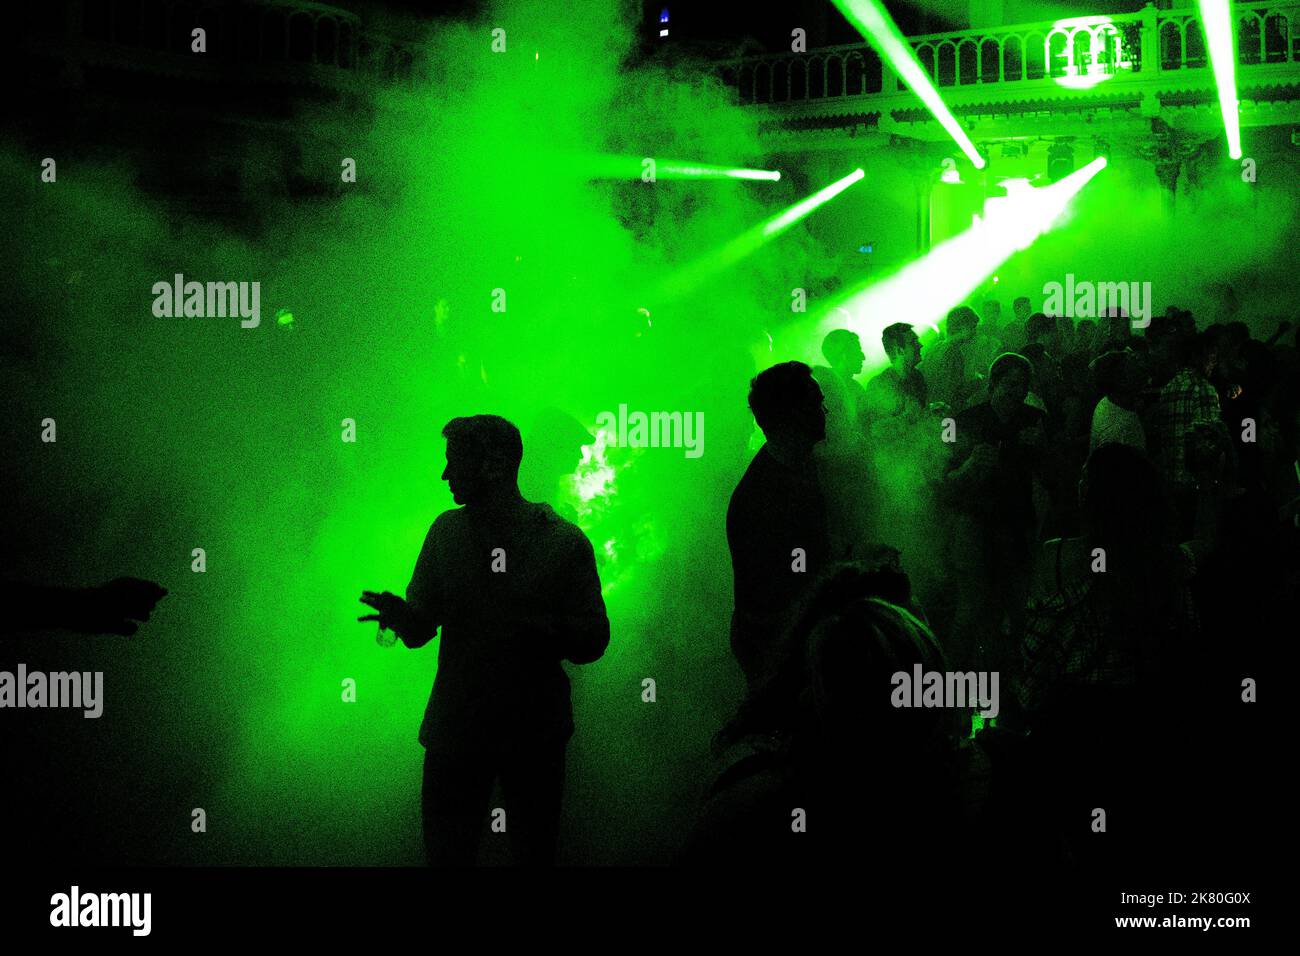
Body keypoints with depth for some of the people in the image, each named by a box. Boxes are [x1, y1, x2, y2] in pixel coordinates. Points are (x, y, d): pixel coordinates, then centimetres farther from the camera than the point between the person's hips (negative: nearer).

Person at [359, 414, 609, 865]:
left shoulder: (563, 539, -6)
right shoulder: (446, 531, 5)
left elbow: (594, 639, -7)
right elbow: (421, 629, 6)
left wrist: (547, 631, -28)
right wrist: (402, 616, -18)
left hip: (534, 731, -2)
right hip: (455, 728, 3)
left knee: (535, 852, 10)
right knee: (445, 851, 7)